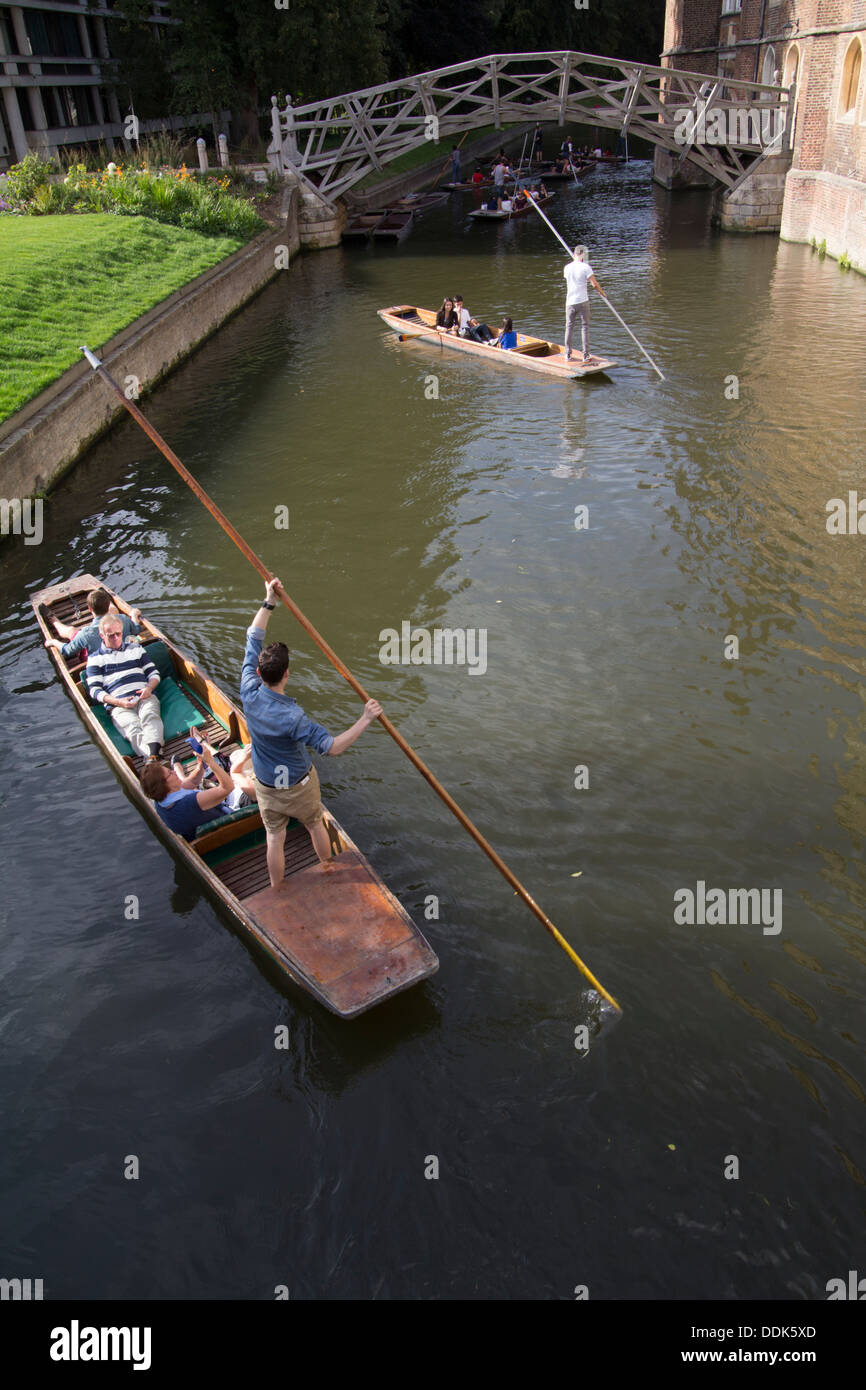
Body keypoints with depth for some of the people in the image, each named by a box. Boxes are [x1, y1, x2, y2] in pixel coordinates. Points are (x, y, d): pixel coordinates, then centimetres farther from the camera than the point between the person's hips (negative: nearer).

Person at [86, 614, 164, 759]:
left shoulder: (136, 648, 28)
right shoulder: (95, 658, 19)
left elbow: (154, 673, 25)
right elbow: (95, 690, 9)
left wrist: (149, 688, 0)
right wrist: (118, 702, -10)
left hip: (145, 696, 2)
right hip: (118, 704, -2)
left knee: (149, 716, -36)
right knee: (132, 728, -35)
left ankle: (153, 754, -63)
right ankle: (152, 759, -62)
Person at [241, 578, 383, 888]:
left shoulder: (249, 692, -22)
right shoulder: (291, 717, -37)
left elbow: (253, 640, -13)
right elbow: (332, 747, -37)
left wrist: (269, 603, -11)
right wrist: (365, 719, -39)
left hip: (265, 785, 4)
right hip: (298, 786, -4)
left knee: (275, 838, 18)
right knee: (316, 825, 25)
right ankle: (328, 868, 49)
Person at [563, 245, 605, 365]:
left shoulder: (567, 268, 3)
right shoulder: (585, 267, -10)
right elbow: (594, 284, -10)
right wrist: (602, 292, 7)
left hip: (570, 302, 3)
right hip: (583, 301, -3)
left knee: (569, 327, 11)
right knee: (585, 327, 3)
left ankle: (568, 355, 13)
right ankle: (586, 356, 3)